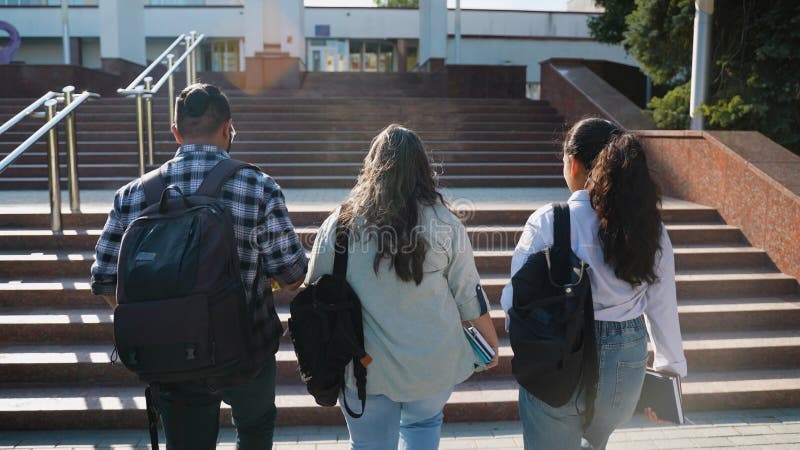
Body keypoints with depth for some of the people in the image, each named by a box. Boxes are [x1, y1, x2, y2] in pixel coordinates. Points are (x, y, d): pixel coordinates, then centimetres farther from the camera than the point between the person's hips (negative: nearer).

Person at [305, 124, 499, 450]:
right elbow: (469, 295, -5)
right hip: (433, 362, 1)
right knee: (424, 424, 28)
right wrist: (492, 344, 12)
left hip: (365, 365, 0)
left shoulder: (338, 224, -10)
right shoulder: (445, 224, -11)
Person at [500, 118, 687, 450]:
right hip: (626, 363, 4)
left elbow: (516, 300, -13)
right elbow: (663, 308, 3)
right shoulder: (649, 227, -4)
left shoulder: (548, 221, -17)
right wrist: (672, 368, 17)